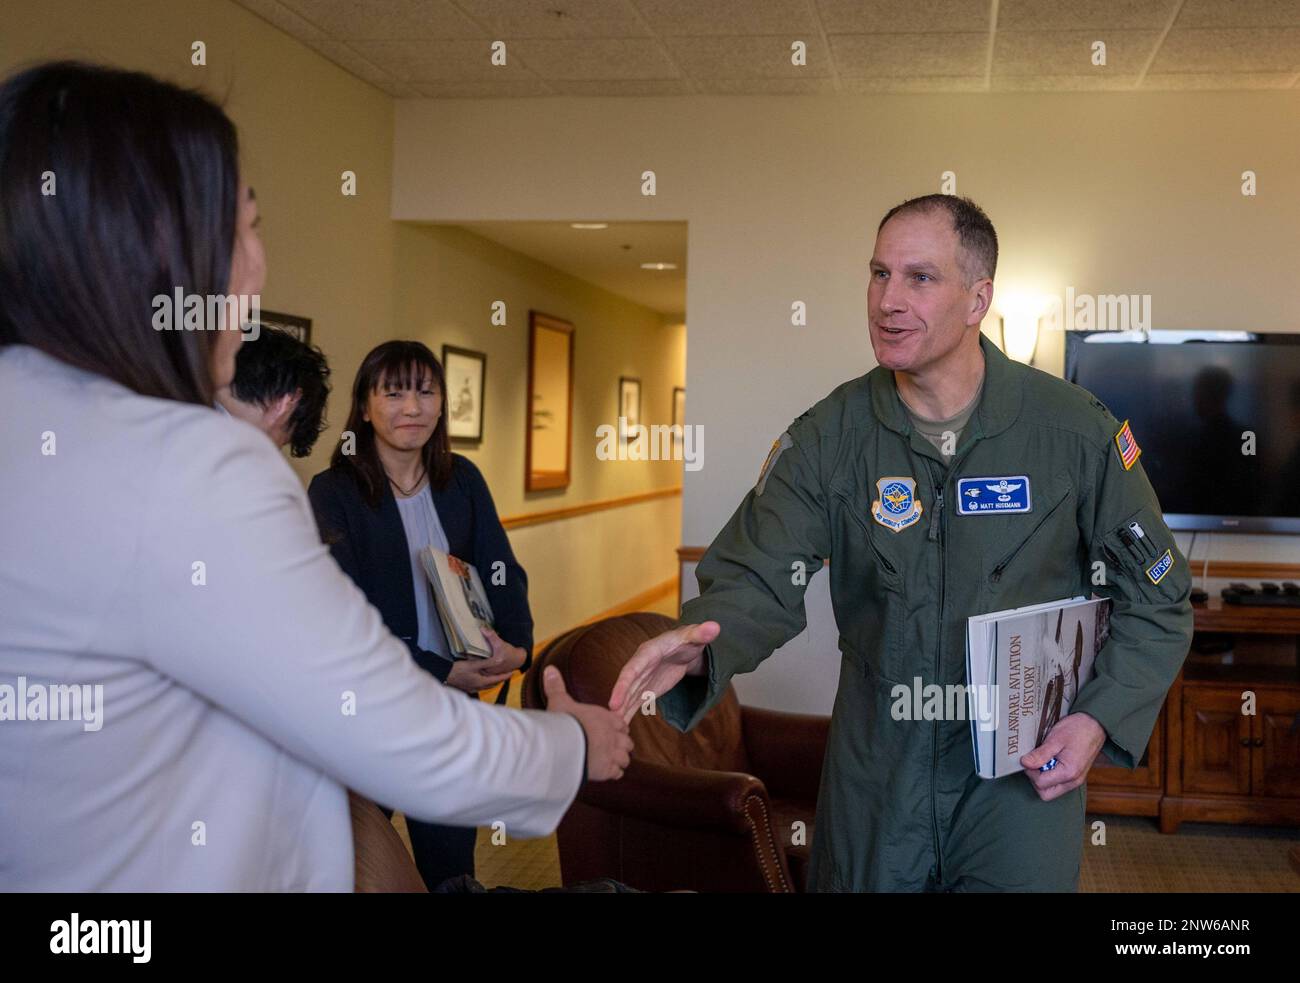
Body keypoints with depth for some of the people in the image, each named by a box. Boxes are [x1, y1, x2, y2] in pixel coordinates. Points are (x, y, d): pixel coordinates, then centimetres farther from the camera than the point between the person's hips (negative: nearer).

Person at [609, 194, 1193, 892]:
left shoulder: (1076, 430, -10)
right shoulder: (830, 436, -7)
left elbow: (1156, 600, -1)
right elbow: (758, 579, -11)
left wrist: (1101, 719, -14)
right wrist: (698, 642, -34)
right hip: (876, 769, 2)